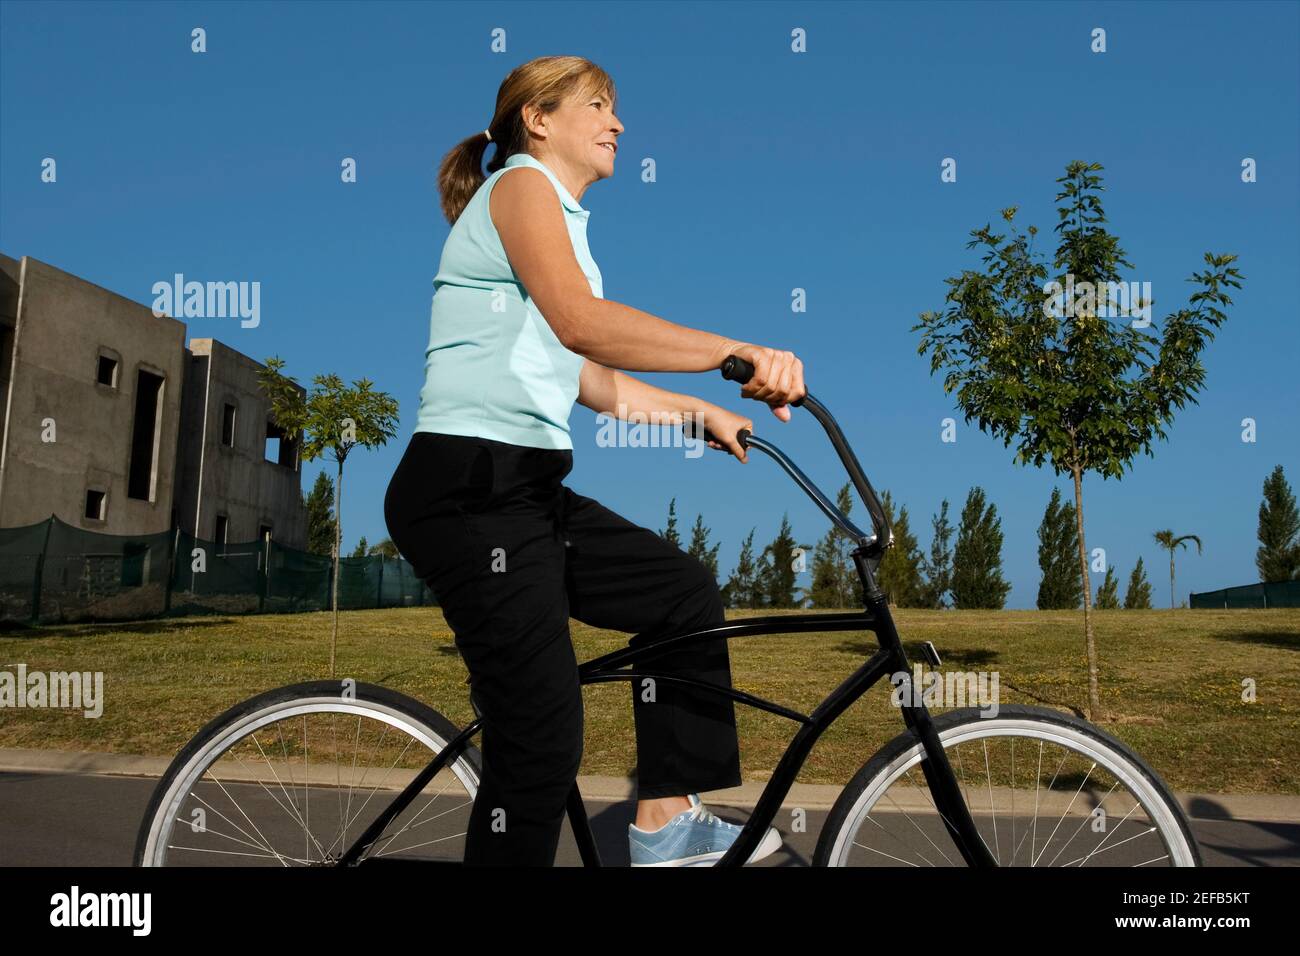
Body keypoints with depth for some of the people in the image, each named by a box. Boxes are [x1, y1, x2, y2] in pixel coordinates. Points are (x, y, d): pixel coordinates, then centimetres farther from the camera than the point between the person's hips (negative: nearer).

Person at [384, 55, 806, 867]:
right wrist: (737, 352, -29)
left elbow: (588, 381, 22)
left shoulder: (564, 220, 24)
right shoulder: (521, 184, -5)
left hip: (527, 490, 10)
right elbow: (582, 322, -24)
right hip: (469, 490, -10)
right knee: (544, 742, -9)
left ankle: (666, 820, 20)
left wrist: (698, 410, 19)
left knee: (685, 591, 14)